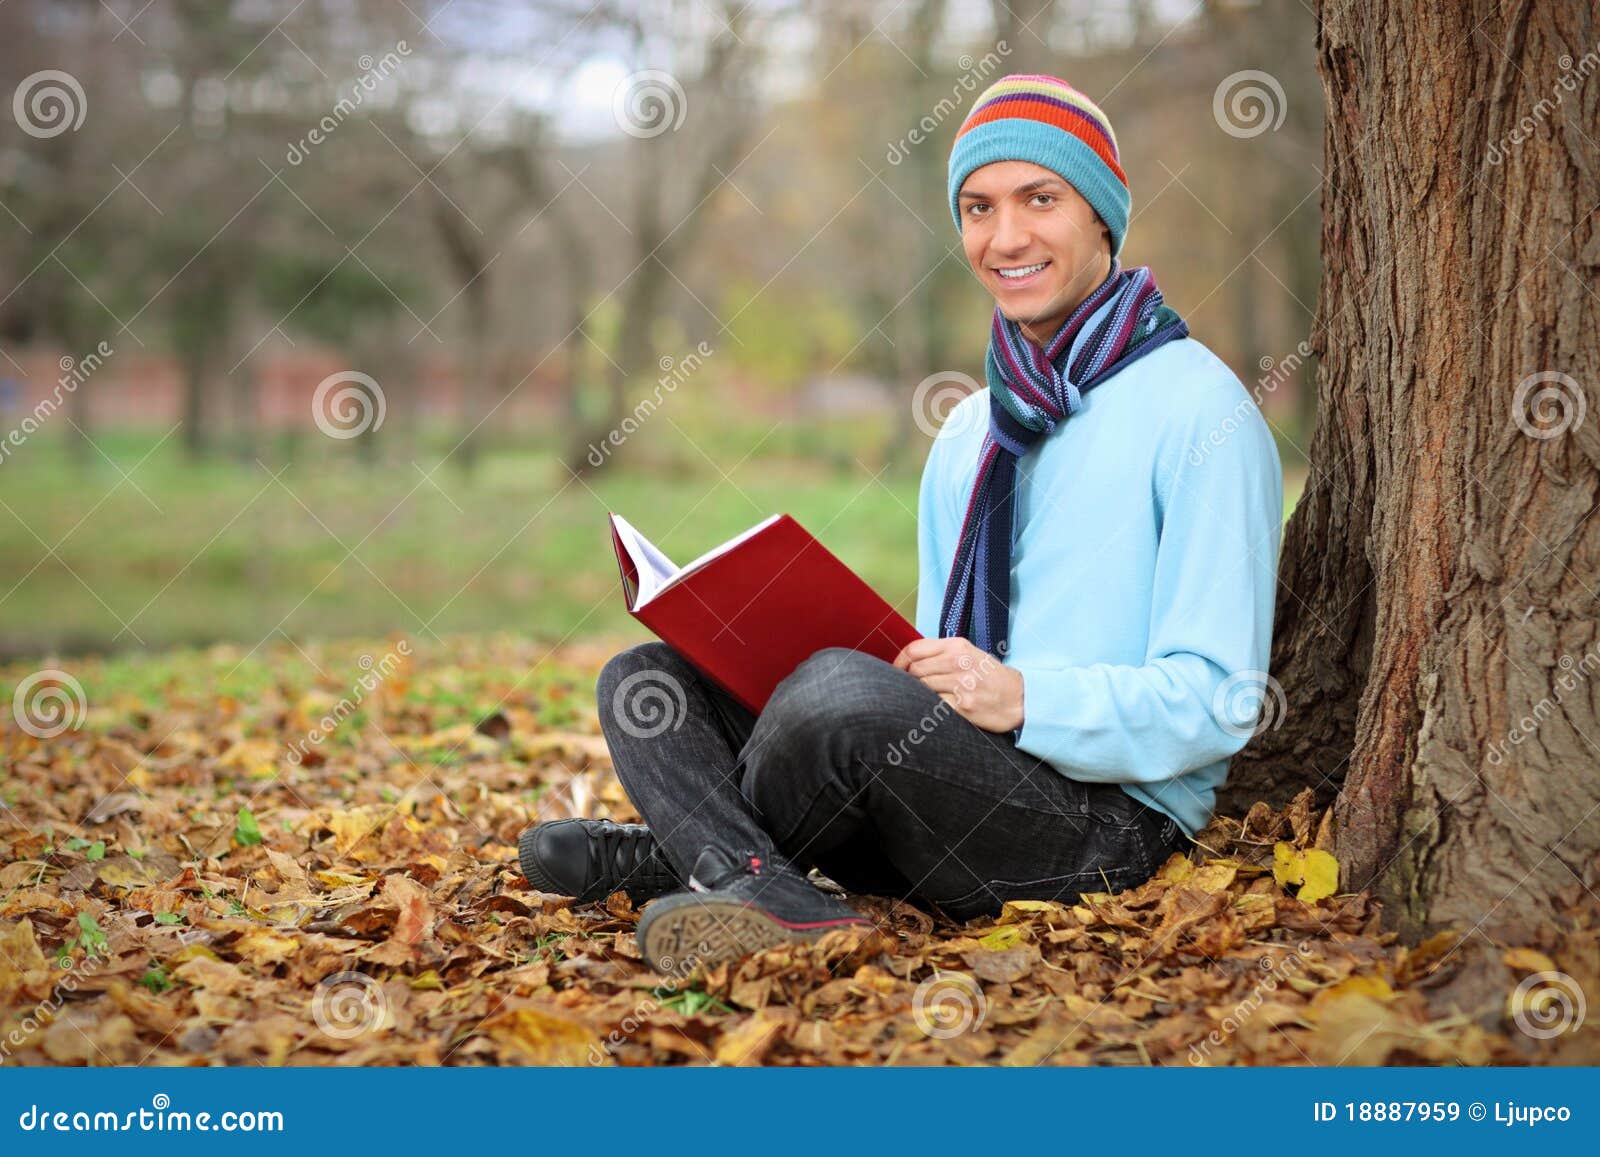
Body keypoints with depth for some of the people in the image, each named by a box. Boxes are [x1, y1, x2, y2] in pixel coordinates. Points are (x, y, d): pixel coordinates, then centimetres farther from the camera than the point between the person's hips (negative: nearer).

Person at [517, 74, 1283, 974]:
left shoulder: (1198, 412, -6)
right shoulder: (968, 435, 19)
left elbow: (1217, 700, -12)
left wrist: (1028, 699, -26)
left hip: (1111, 823, -8)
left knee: (847, 687, -34)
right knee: (647, 682, -1)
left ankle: (689, 848, -7)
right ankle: (772, 894, -28)